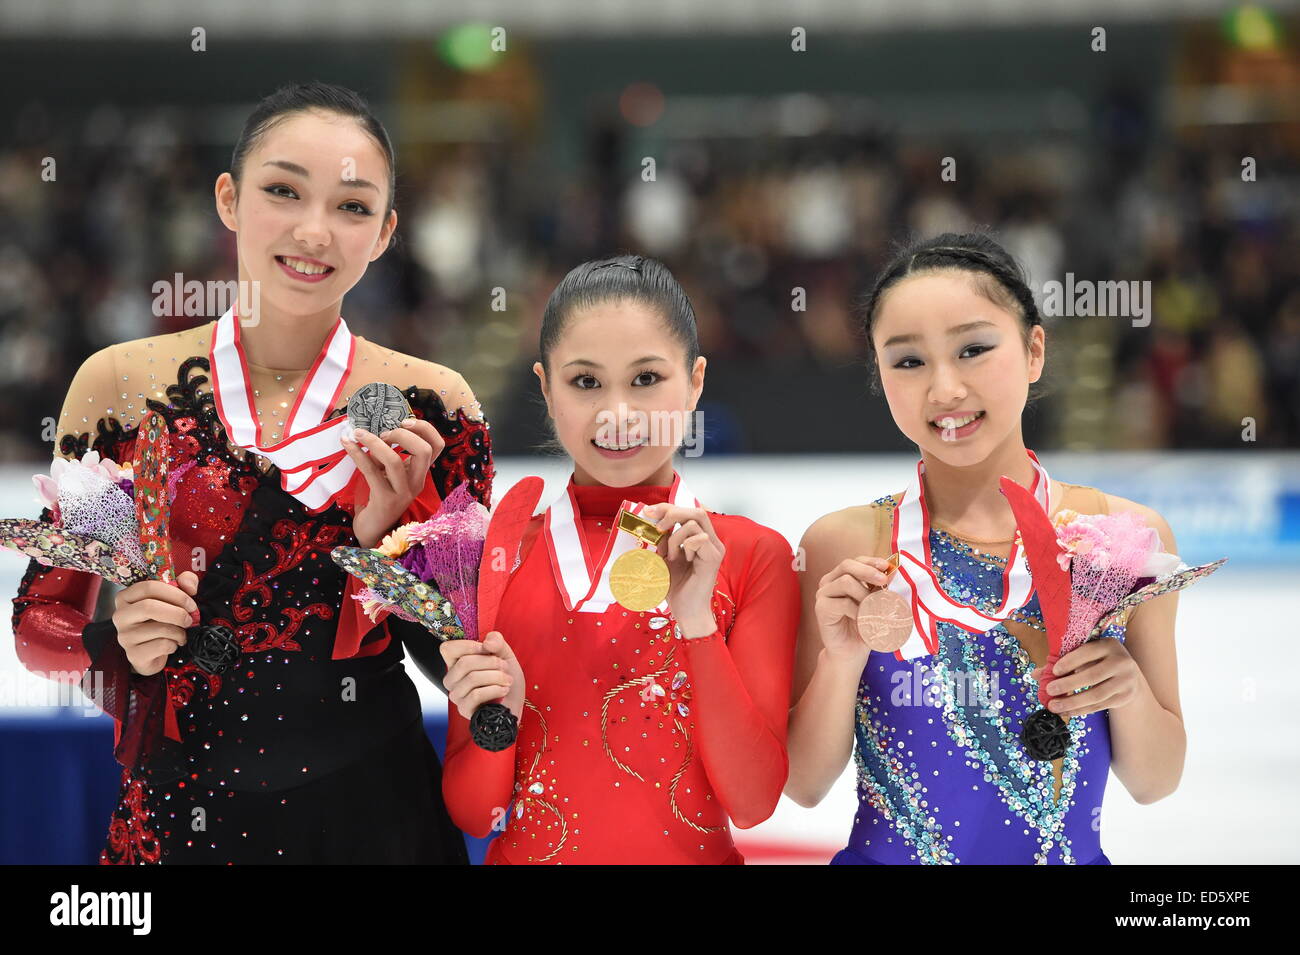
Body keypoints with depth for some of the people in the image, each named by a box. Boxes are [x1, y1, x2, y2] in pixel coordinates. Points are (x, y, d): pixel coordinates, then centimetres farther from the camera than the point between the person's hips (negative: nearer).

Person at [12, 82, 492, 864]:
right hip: (176, 817, 0)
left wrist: (387, 531, -16)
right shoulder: (121, 385, -4)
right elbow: (41, 616, 4)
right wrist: (118, 641, -15)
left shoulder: (430, 405, -5)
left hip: (371, 817, 0)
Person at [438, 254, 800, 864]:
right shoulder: (495, 551, -3)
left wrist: (697, 619, -19)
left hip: (690, 855, 0)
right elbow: (474, 814, 0)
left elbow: (752, 803, -12)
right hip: (528, 857, 1)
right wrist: (496, 722, -19)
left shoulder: (752, 556, -6)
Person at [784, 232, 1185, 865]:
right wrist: (842, 659, -21)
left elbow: (1154, 782, 0)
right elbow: (804, 786, -6)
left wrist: (1131, 690, -18)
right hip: (888, 857, -1)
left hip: (1071, 857, 1)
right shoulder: (843, 546, -10)